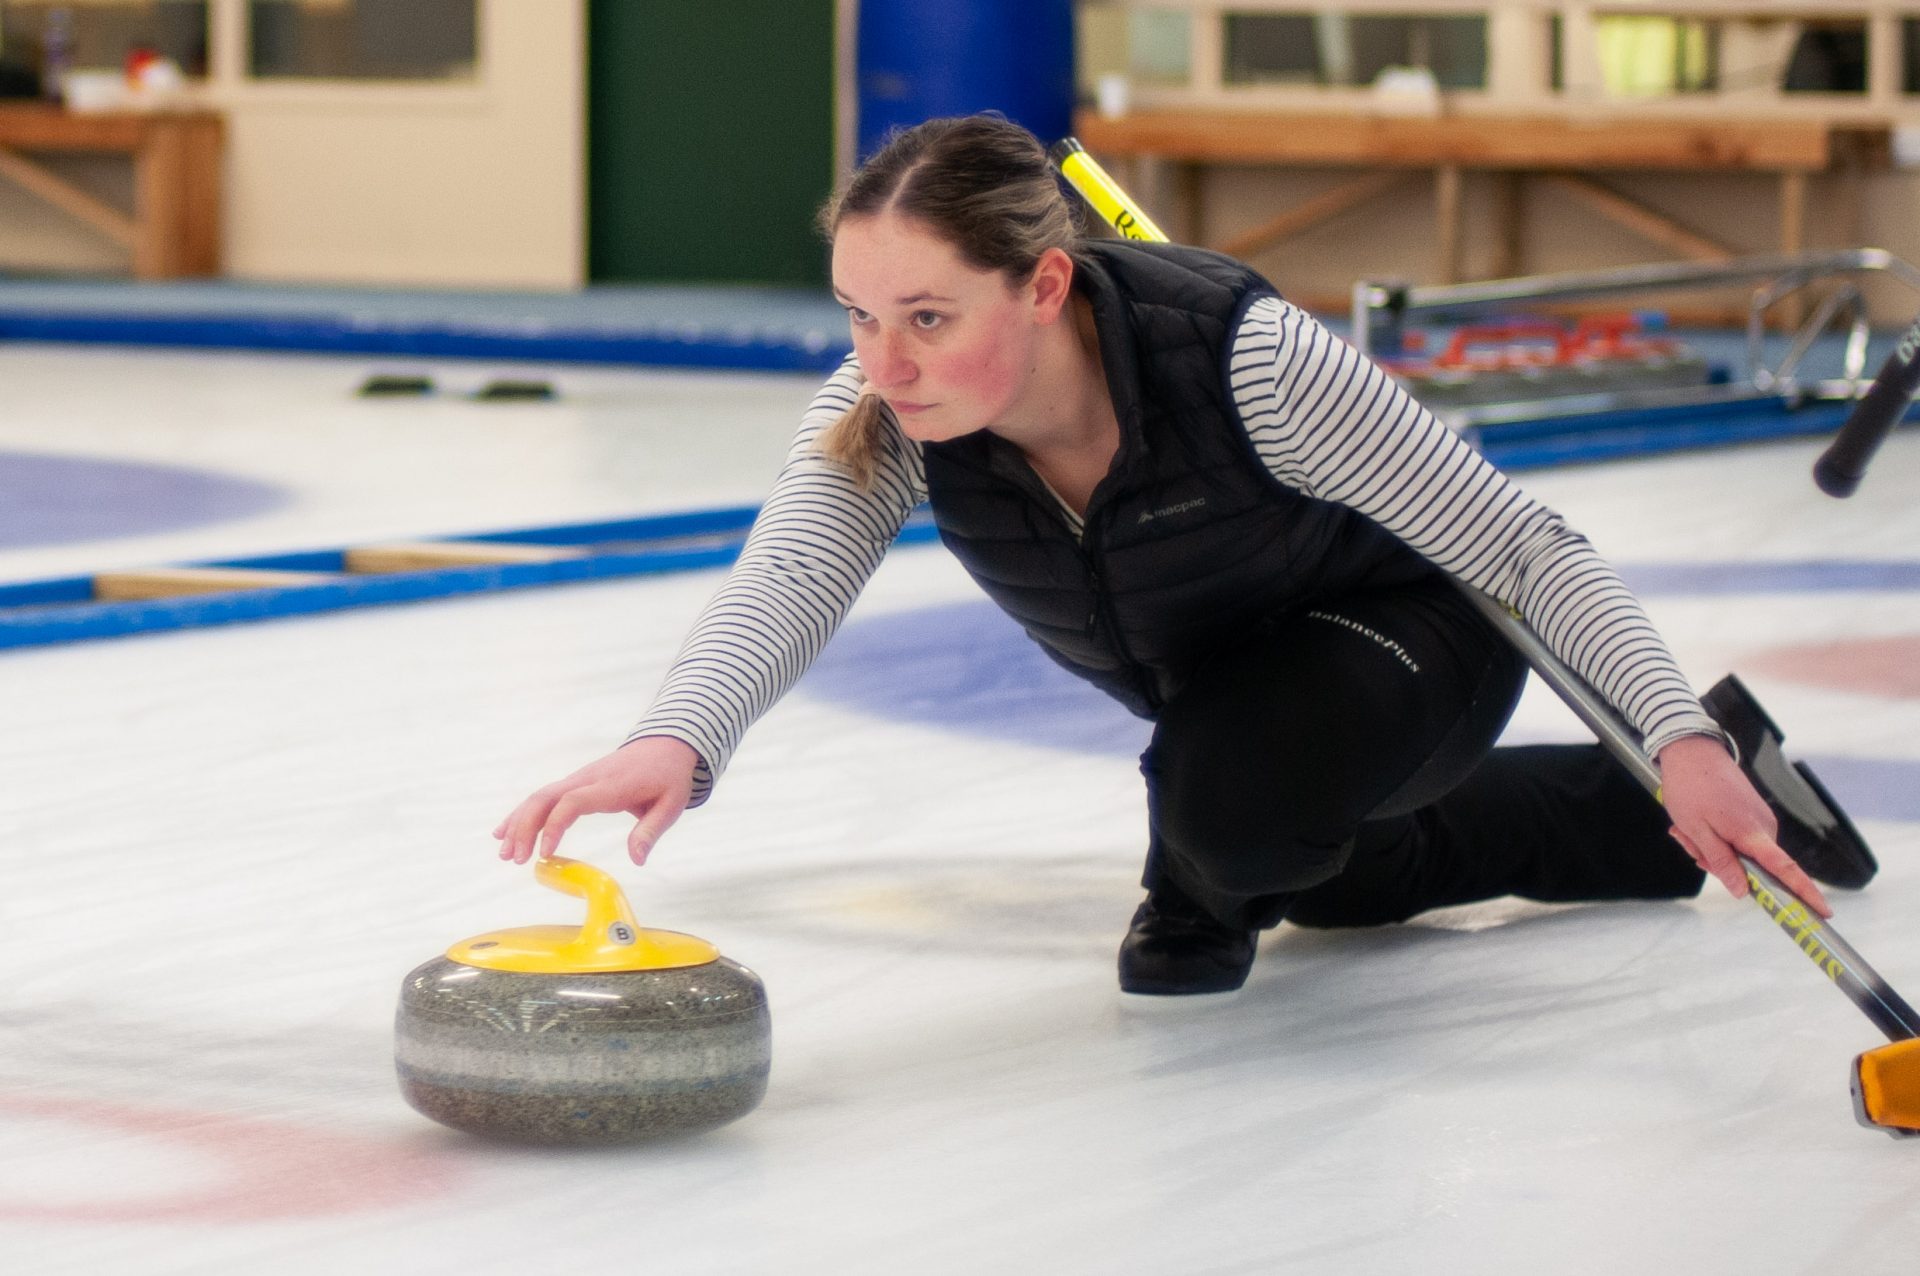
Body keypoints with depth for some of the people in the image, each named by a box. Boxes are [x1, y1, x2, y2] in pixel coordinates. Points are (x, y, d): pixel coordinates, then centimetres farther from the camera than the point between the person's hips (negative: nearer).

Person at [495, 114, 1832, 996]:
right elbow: (786, 580, -46)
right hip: (1225, 675, 7)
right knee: (1330, 876, 33)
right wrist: (677, 739, -68)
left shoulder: (1241, 356, -41)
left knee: (1234, 794, -37)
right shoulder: (884, 413, -29)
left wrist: (1682, 733, -43)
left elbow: (1523, 542, -33)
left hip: (1410, 627, -6)